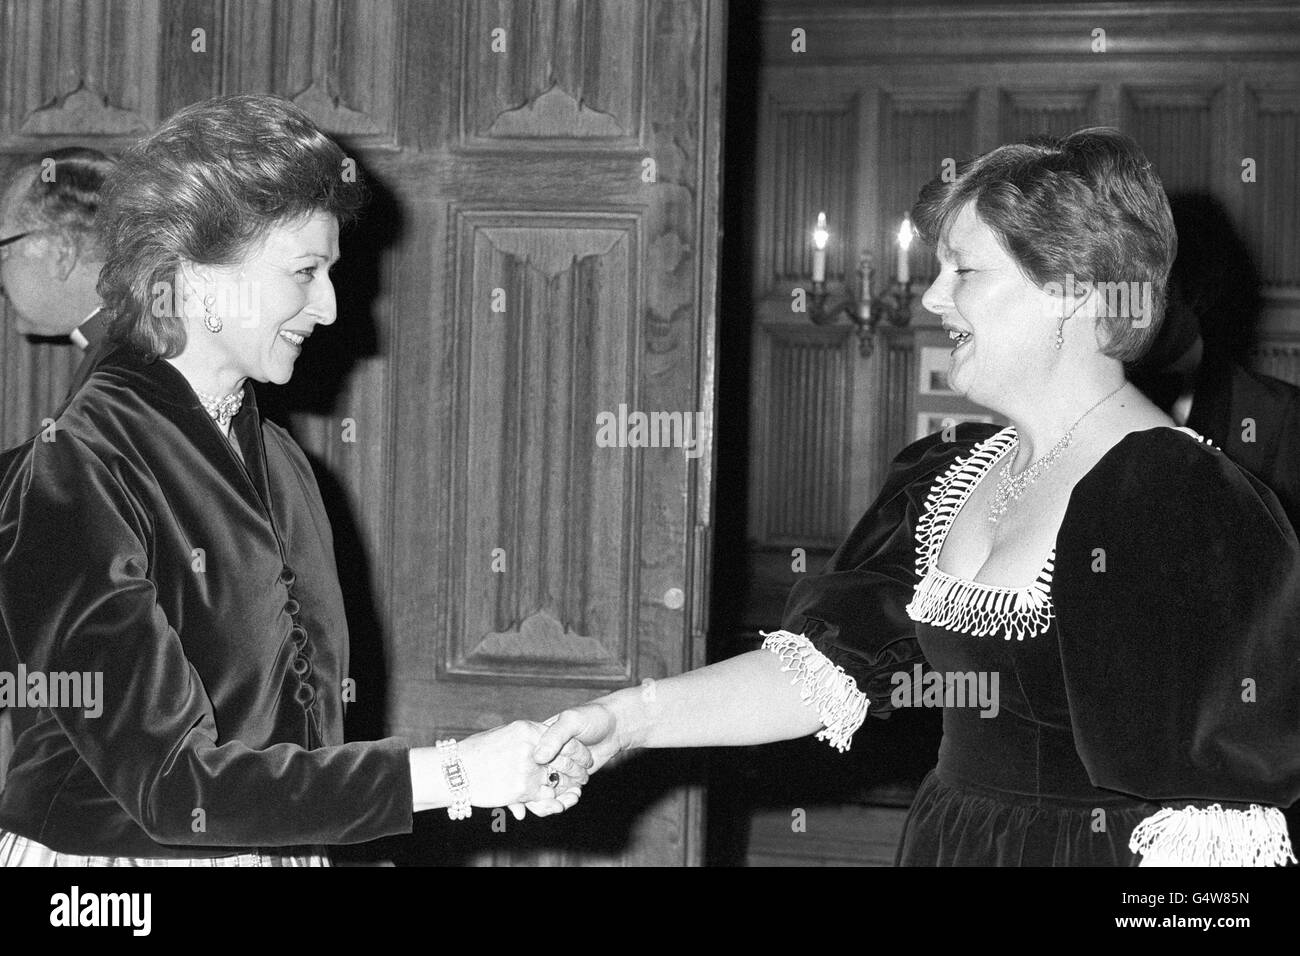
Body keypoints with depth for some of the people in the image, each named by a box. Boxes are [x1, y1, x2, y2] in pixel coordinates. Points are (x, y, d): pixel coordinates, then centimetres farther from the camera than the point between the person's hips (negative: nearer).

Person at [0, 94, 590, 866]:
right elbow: (175, 782, -22)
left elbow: (308, 718, 9)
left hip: (286, 846, 7)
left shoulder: (277, 461, 7)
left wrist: (497, 772, -4)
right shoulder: (78, 476, -17)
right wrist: (452, 773, -21)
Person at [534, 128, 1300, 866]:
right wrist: (628, 719, -5)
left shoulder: (1194, 513, -20)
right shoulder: (947, 480, 7)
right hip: (947, 843, 8)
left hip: (1092, 848, -8)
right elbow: (826, 667, 3)